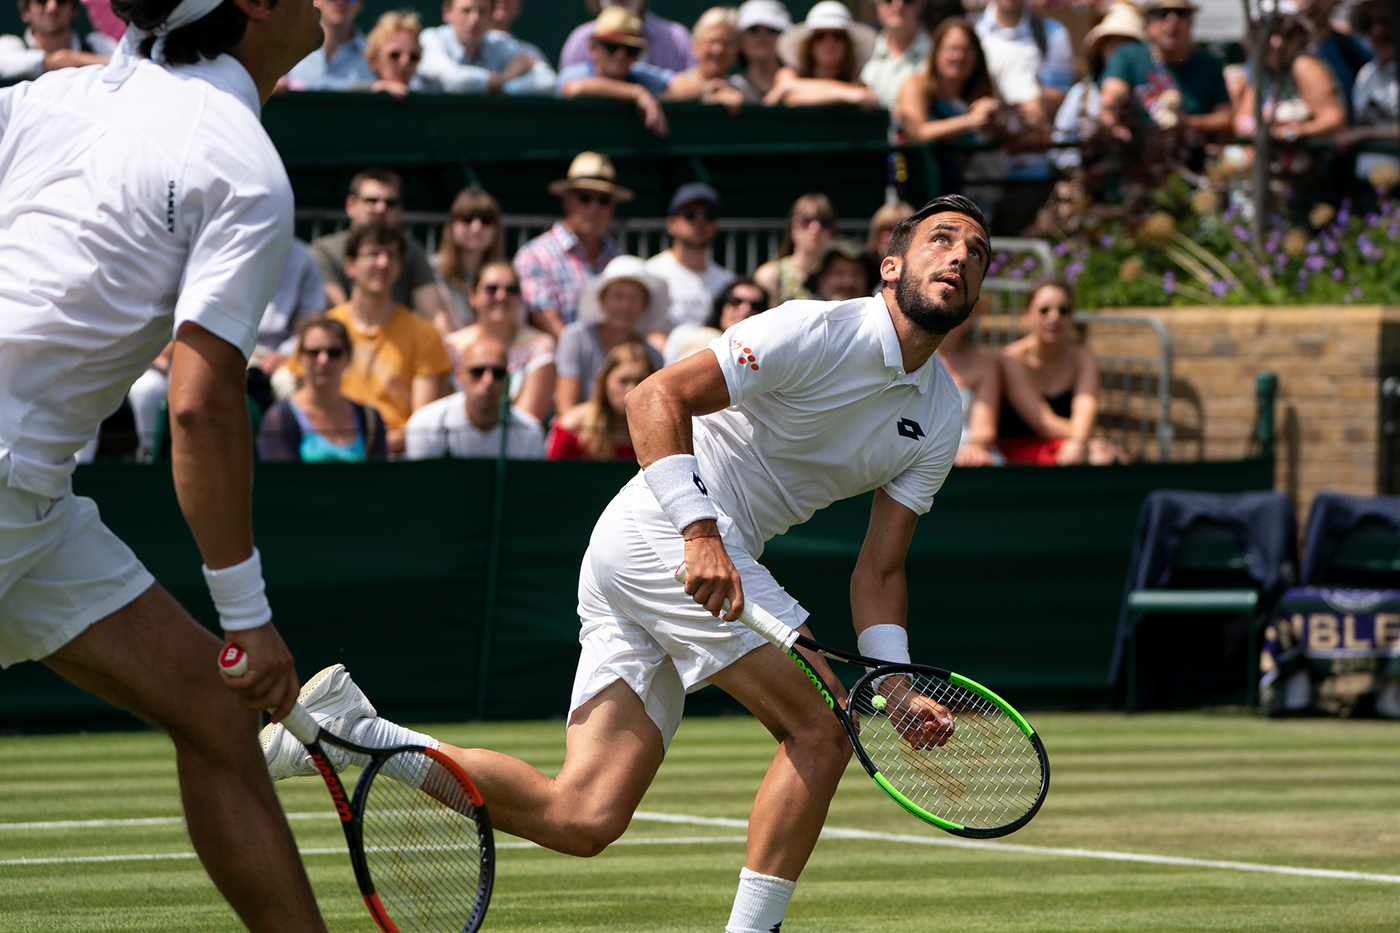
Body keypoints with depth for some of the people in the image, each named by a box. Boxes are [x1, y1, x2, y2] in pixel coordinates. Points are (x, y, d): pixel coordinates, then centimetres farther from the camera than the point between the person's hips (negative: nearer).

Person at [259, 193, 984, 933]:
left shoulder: (938, 420, 12)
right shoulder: (818, 331, -11)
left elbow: (878, 572, 13)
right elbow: (656, 398, -16)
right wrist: (700, 530, -28)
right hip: (662, 528, -8)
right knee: (821, 728, -13)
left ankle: (351, 730, -1)